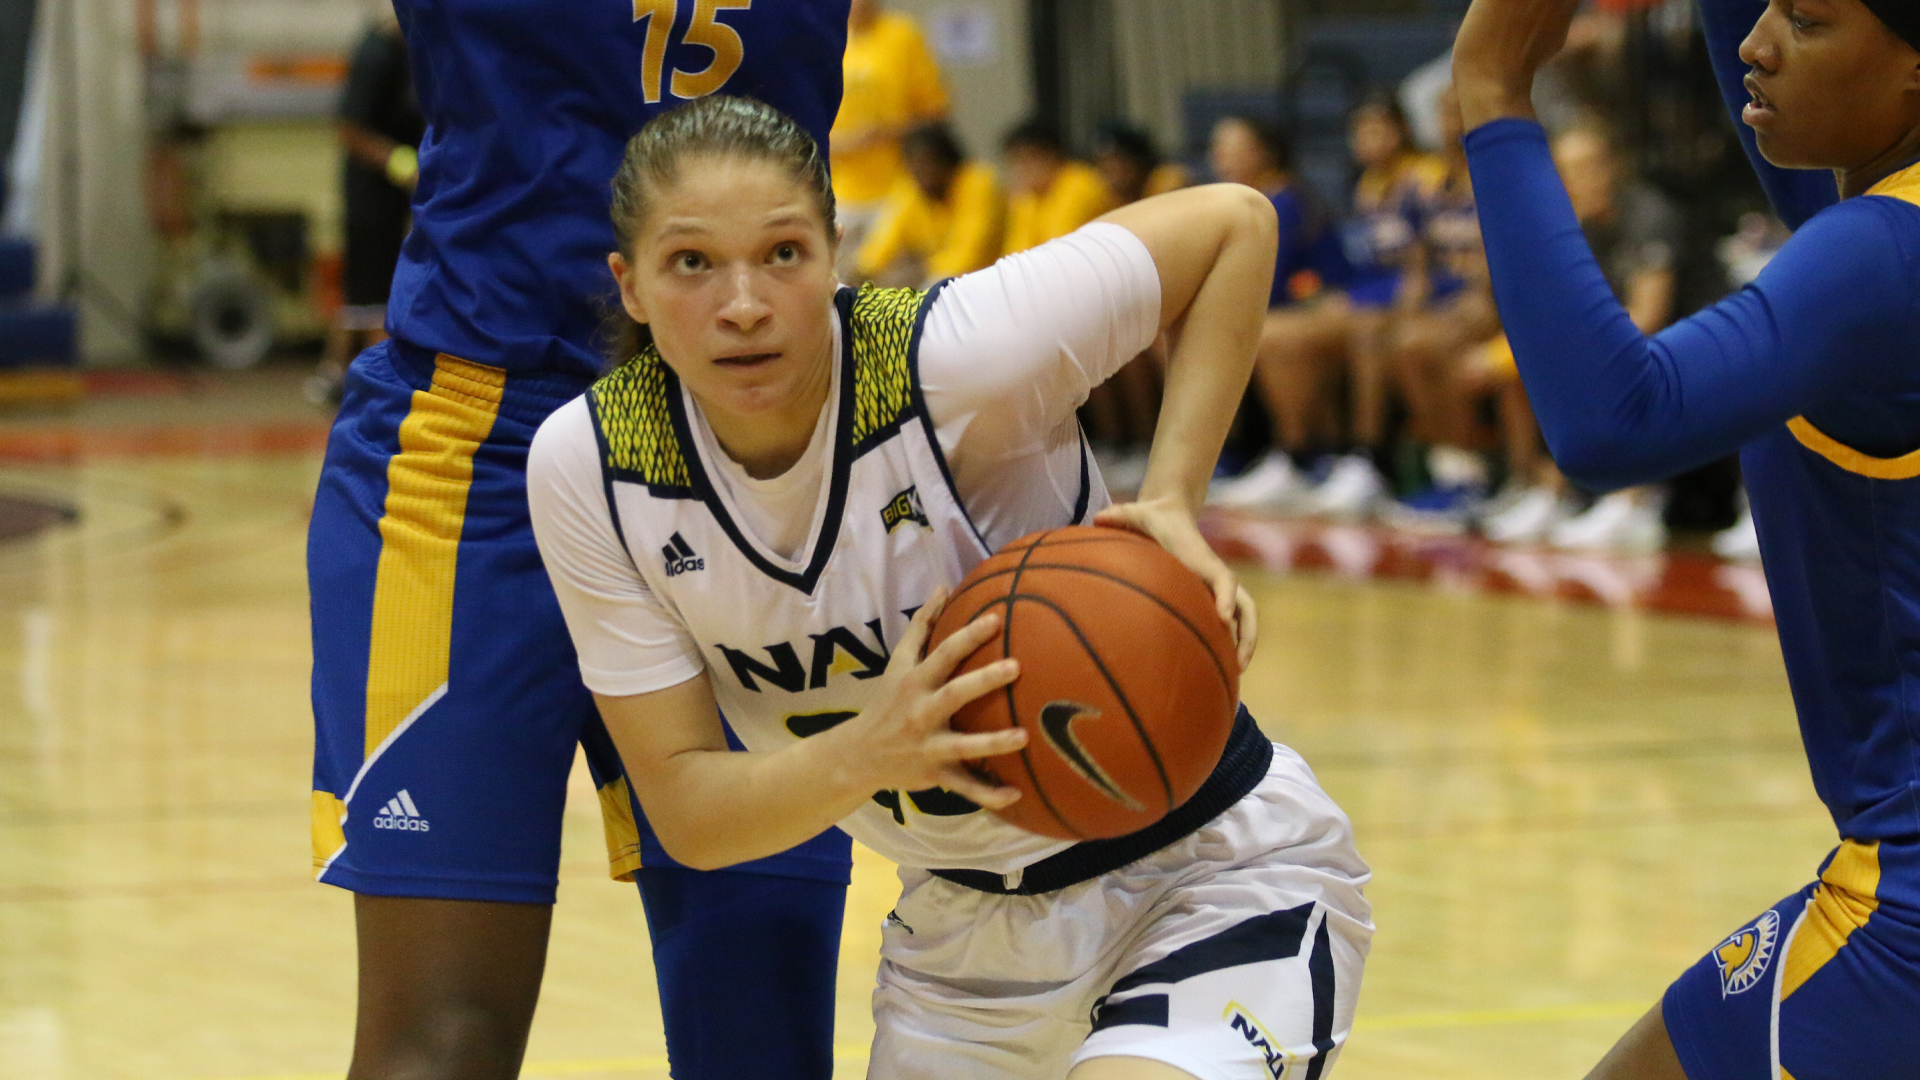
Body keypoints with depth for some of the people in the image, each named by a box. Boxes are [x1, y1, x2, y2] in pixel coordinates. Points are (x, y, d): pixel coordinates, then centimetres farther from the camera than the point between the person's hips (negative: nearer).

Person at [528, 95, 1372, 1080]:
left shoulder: (954, 359, -25)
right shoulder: (586, 468, -14)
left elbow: (1235, 222, -11)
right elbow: (685, 811, -13)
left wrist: (1170, 503, -22)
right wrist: (871, 749, -33)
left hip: (1213, 872, -5)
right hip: (965, 924, 5)